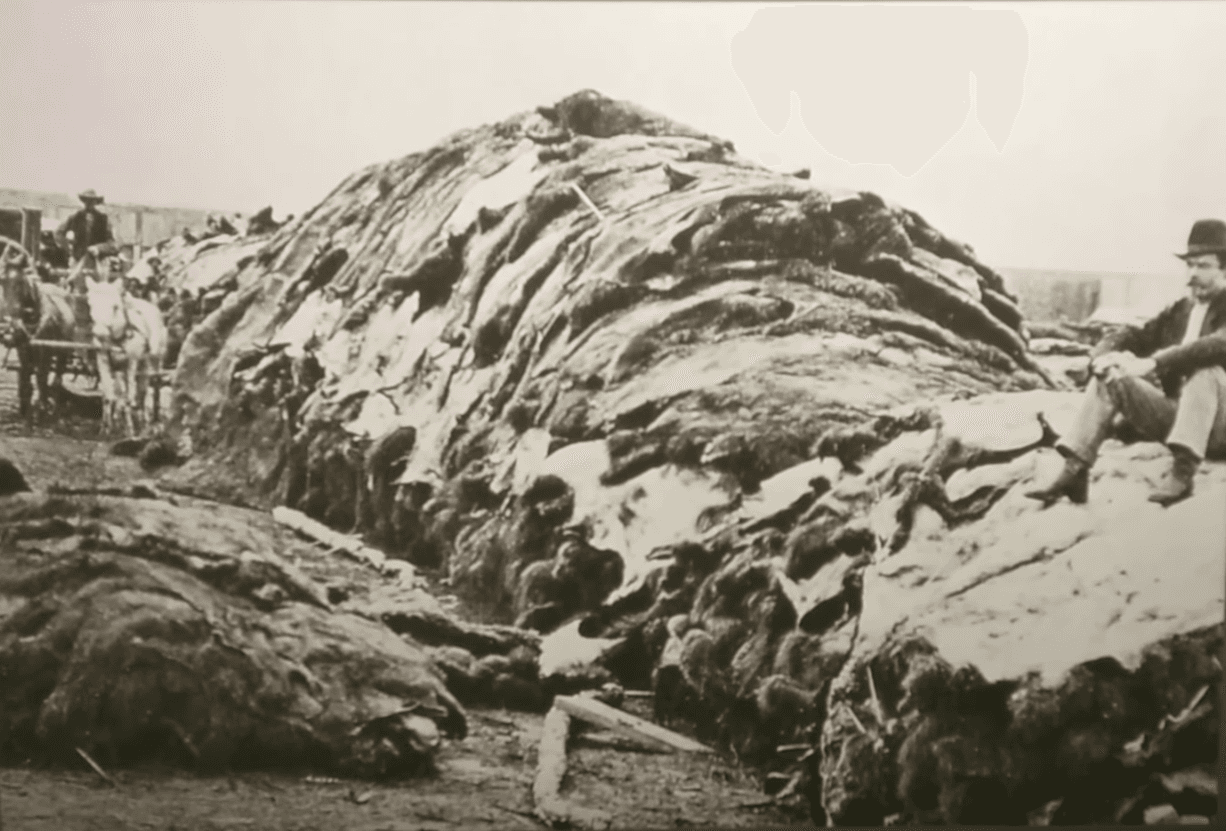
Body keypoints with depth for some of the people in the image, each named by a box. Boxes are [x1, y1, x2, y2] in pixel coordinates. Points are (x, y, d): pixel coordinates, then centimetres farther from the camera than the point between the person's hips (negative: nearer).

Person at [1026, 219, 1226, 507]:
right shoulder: (1178, 311, 14)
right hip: (1174, 418, 5)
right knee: (1111, 375, -10)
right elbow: (1132, 337, 8)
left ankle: (1183, 472, -40)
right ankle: (1074, 472, -23)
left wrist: (1151, 364, -33)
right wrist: (1104, 356, -16)